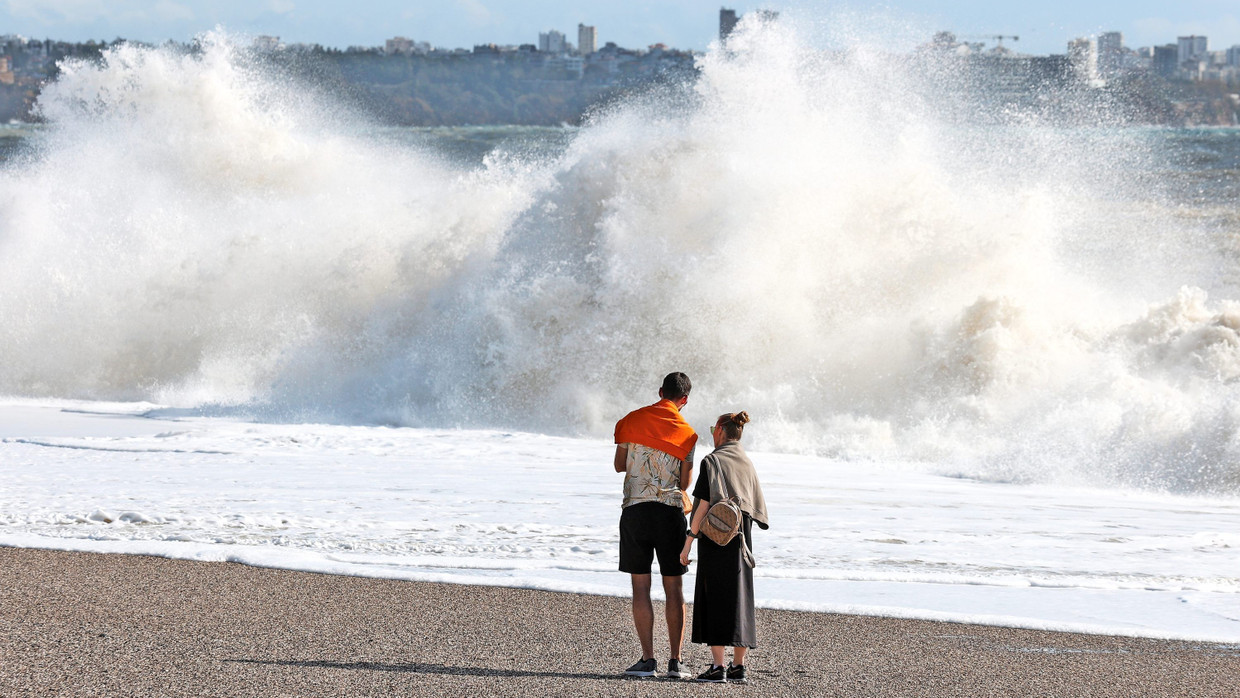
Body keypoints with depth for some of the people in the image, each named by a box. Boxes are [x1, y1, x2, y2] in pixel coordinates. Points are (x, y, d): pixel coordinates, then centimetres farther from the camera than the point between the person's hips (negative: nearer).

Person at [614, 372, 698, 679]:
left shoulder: (632, 421, 2)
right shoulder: (686, 433, -1)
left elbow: (619, 465, 10)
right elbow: (685, 483, 2)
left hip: (635, 509, 0)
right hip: (670, 510, 0)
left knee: (640, 587, 3)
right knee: (674, 588, 5)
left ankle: (648, 659, -2)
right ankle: (675, 661, 3)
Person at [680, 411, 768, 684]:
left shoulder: (712, 461, -9)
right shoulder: (747, 464, 10)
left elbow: (704, 505, -15)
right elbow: (755, 507, 11)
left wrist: (688, 541, -12)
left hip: (715, 539, -6)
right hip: (741, 540, 6)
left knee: (715, 600, -4)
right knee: (739, 600, 9)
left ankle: (717, 666, -9)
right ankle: (738, 666, 9)